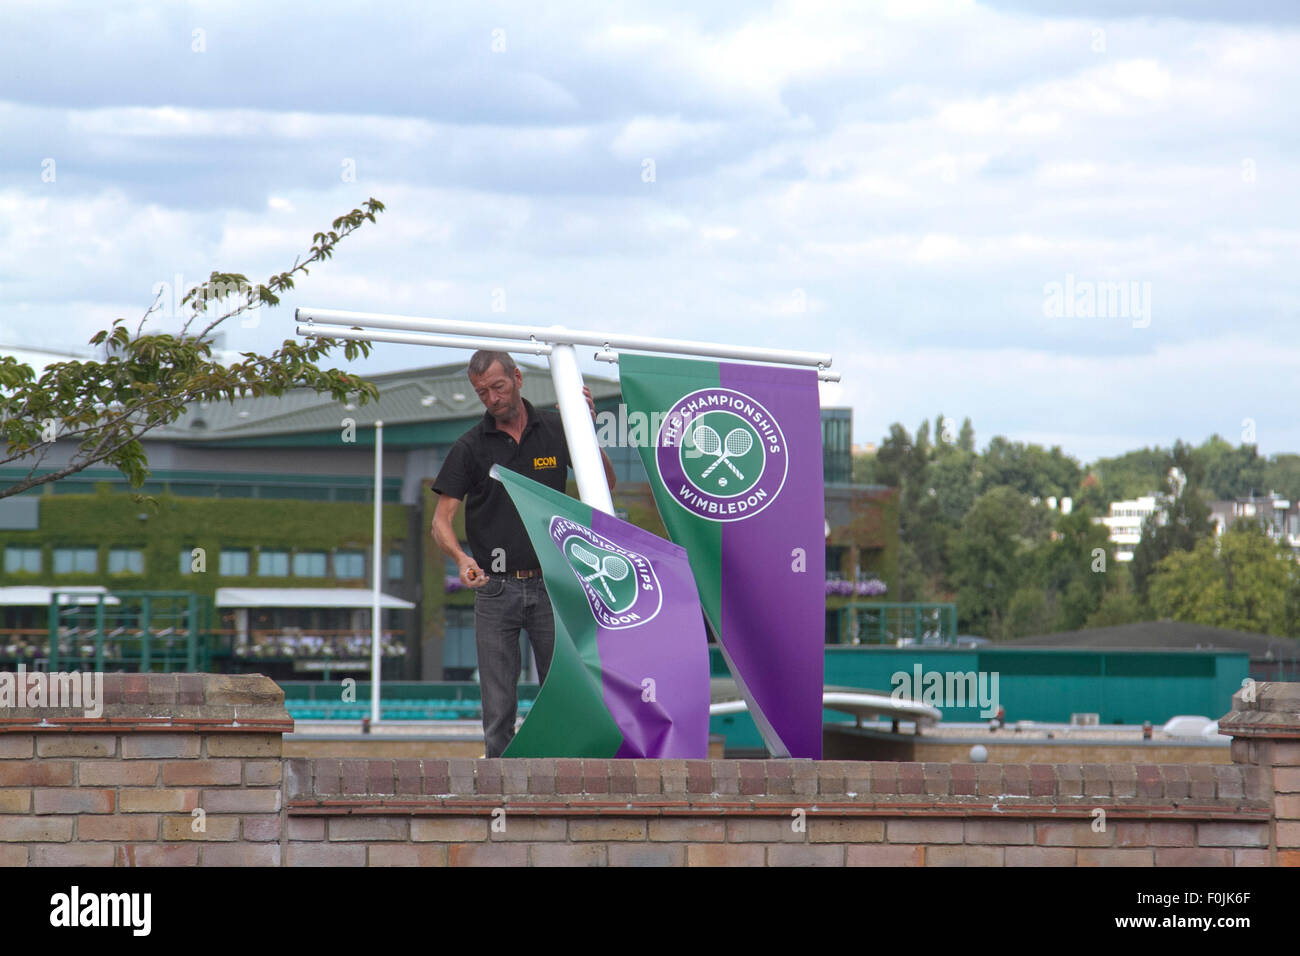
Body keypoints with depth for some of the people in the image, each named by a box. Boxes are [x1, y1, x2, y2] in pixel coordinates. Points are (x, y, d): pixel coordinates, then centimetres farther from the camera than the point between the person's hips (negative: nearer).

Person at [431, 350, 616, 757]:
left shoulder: (555, 429, 3)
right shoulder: (470, 447, -1)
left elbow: (605, 483, 8)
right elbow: (441, 520, -4)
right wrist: (462, 558, -25)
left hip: (549, 585, 1)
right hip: (495, 589, -1)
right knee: (498, 708, 0)